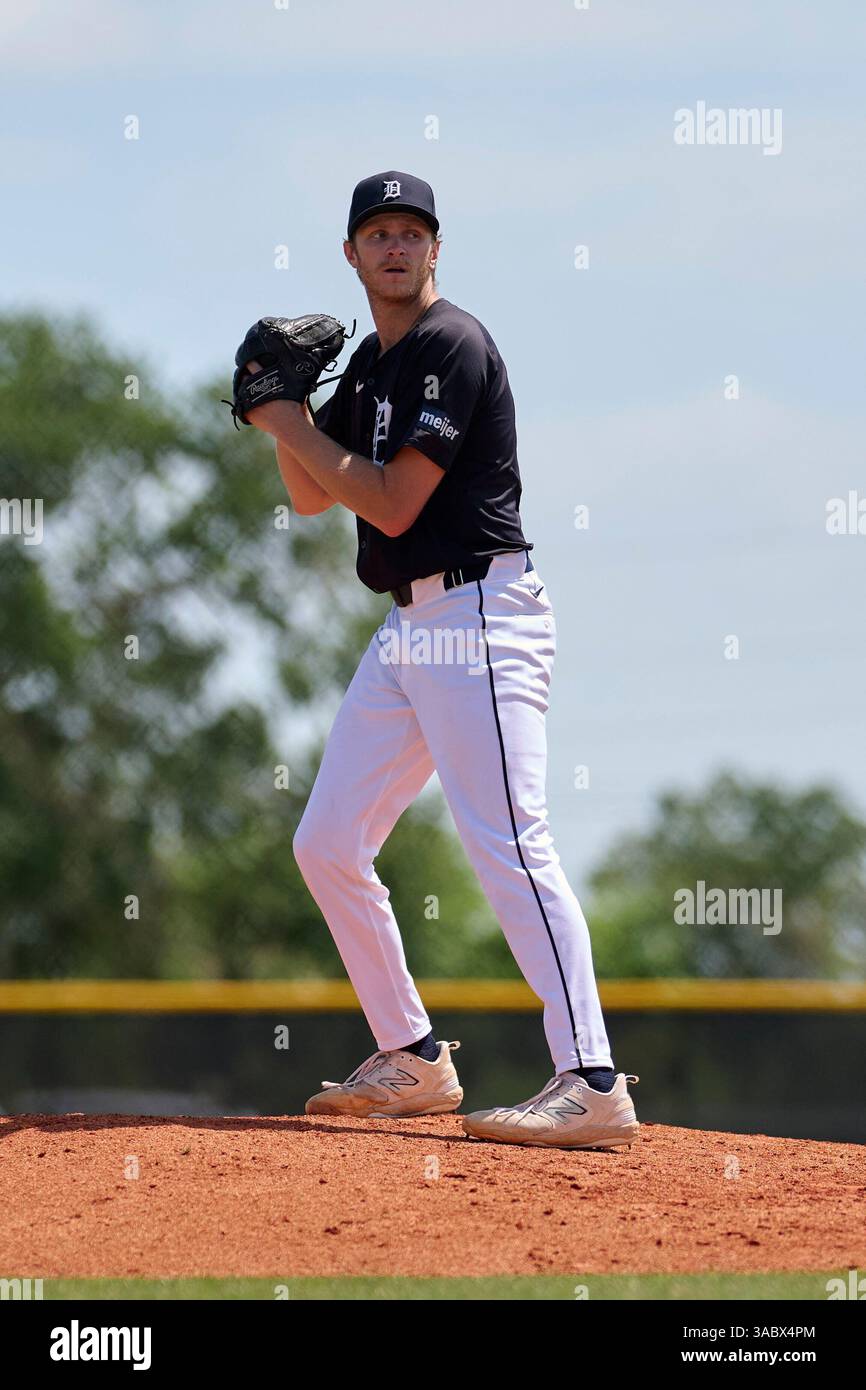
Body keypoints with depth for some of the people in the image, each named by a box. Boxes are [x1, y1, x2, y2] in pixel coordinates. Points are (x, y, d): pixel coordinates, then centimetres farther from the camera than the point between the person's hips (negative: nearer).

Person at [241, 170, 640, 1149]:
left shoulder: (452, 346, -10)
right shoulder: (371, 364, 18)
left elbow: (392, 505, -16)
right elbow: (312, 498, 21)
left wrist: (288, 421, -8)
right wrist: (283, 411, 5)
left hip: (480, 614, -10)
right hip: (408, 630, 10)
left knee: (506, 842, -21)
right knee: (327, 844, 11)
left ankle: (591, 1084, -28)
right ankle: (413, 1063, 21)